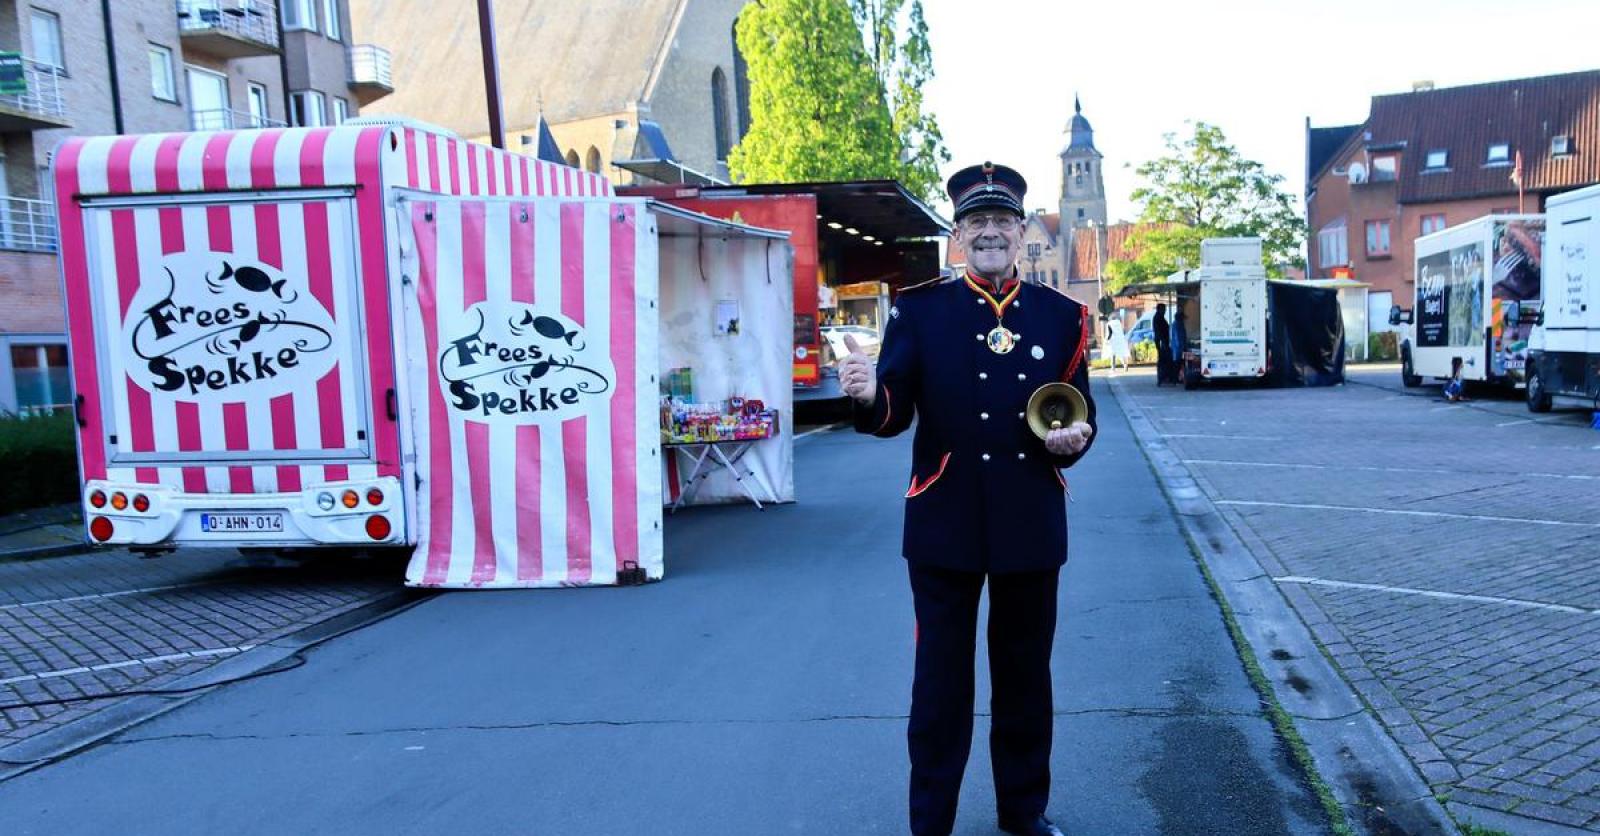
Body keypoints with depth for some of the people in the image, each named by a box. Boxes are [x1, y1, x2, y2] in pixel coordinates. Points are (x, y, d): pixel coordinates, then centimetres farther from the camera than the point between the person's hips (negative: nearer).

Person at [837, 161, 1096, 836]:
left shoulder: (1063, 317, 5)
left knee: (1025, 672, 16)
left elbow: (1081, 412, 10)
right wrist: (868, 395, -30)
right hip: (944, 522, -2)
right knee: (941, 677, 7)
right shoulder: (918, 310, -1)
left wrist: (1075, 437, -13)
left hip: (1032, 523, 2)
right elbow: (894, 415, -7)